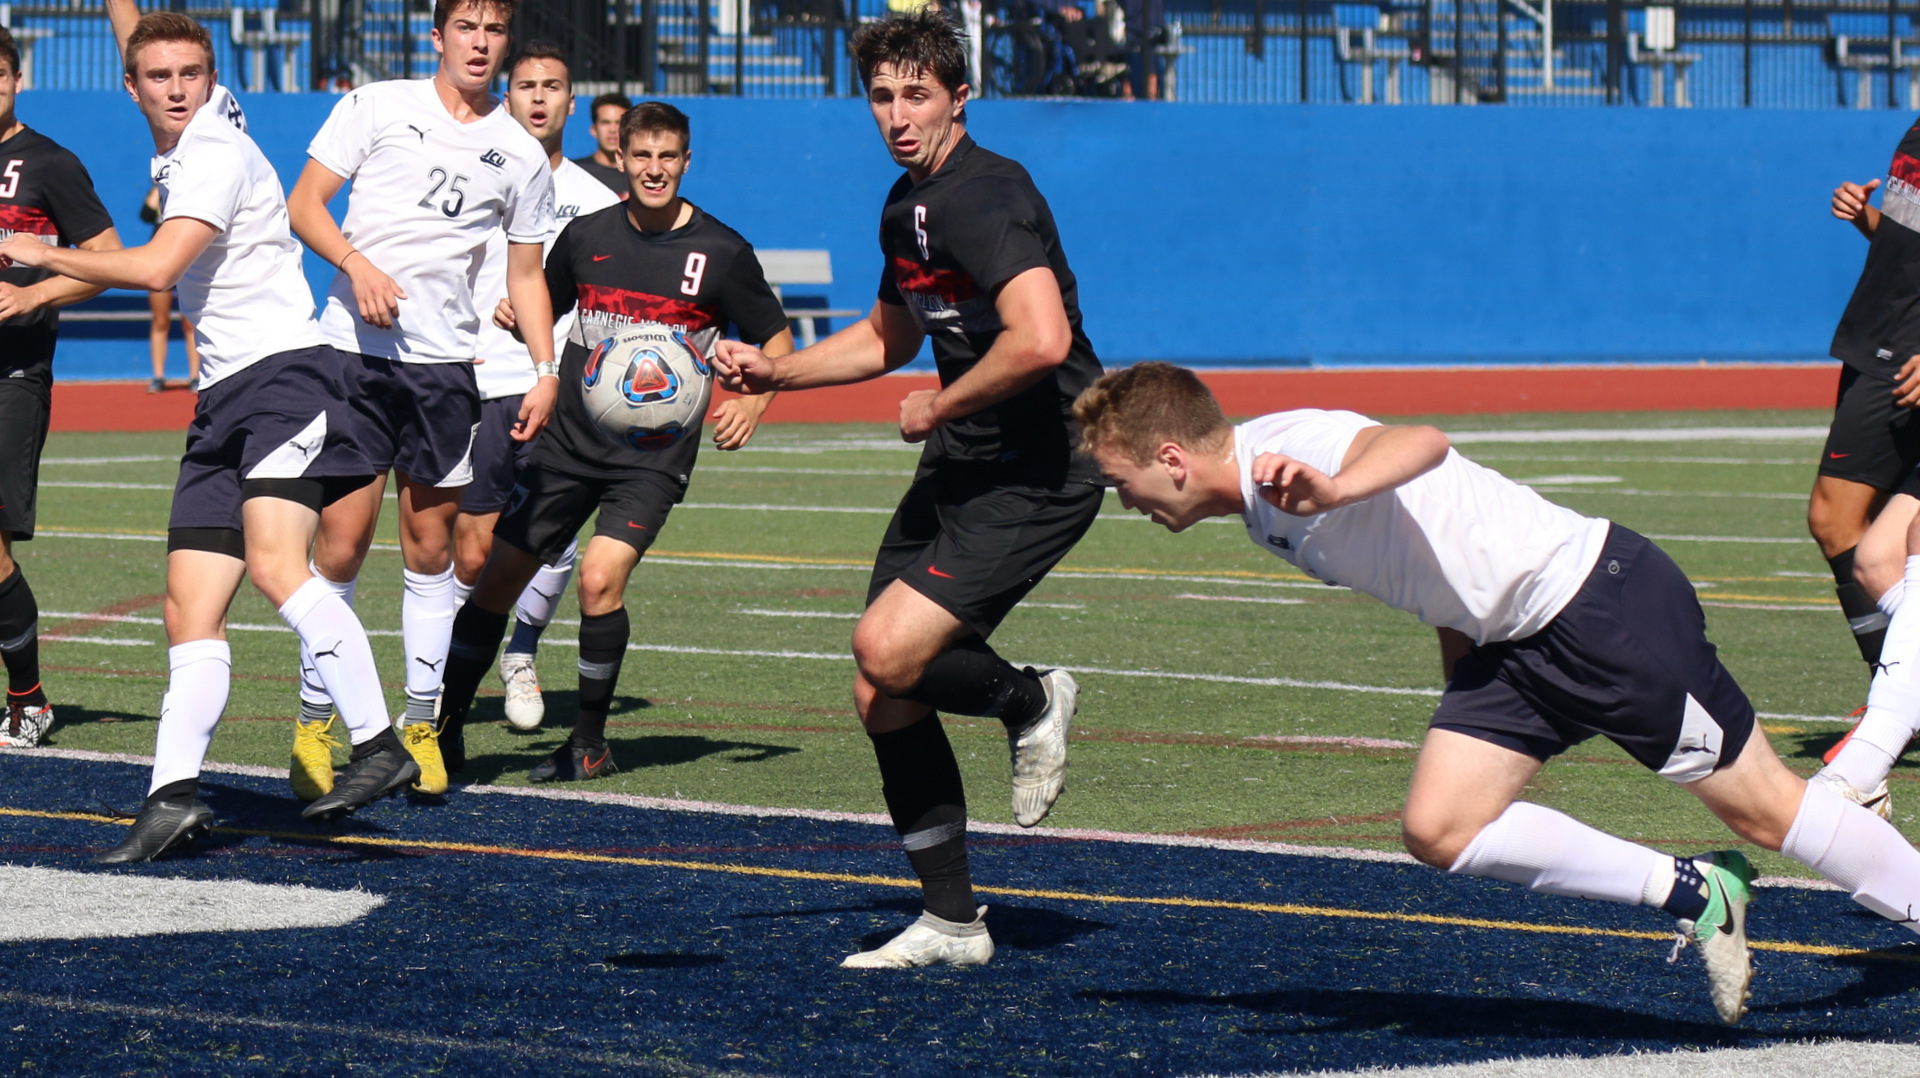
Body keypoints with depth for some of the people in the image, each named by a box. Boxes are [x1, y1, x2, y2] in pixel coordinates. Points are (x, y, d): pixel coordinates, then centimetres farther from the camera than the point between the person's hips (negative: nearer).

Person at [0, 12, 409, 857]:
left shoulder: (219, 155, -10)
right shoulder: (171, 165, 18)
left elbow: (156, 269, -20)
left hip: (283, 374, -9)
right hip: (224, 398, 9)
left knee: (274, 563, -27)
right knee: (191, 606, -1)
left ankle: (378, 747, -29)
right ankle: (174, 792, -5)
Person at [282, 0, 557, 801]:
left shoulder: (521, 156, 10)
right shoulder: (377, 107, 3)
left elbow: (526, 274, 17)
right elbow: (303, 205, 2)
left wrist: (545, 371, 6)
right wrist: (356, 262, -16)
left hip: (446, 364, 3)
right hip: (354, 348, -3)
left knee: (431, 547, 6)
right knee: (342, 540, -6)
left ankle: (420, 725, 15)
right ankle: (313, 724, 4)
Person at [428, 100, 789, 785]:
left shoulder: (721, 253, -4)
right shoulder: (586, 237, 4)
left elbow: (777, 342, 6)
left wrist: (752, 402, -13)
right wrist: (514, 314, -3)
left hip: (655, 453, -3)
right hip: (570, 439, 4)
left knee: (601, 578, -21)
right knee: (497, 575, 2)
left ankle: (590, 742, -4)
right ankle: (445, 726, 20)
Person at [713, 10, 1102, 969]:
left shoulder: (984, 197, -20)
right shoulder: (907, 206, 12)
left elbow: (1039, 342, -34)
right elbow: (889, 337, 31)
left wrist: (938, 408, -18)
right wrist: (771, 371, 19)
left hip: (1039, 473, -10)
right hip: (960, 464, 10)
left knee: (889, 649, -22)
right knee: (882, 698, 5)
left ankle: (1030, 701, 8)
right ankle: (951, 922, 16)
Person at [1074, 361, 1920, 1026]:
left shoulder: (1291, 449, -21)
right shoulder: (1262, 505, 9)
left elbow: (1423, 443, -42)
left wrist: (1331, 492, -60)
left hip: (1599, 596, -9)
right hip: (1510, 646, 9)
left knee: (1763, 809, -2)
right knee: (1439, 830, -3)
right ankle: (1691, 895, 6)